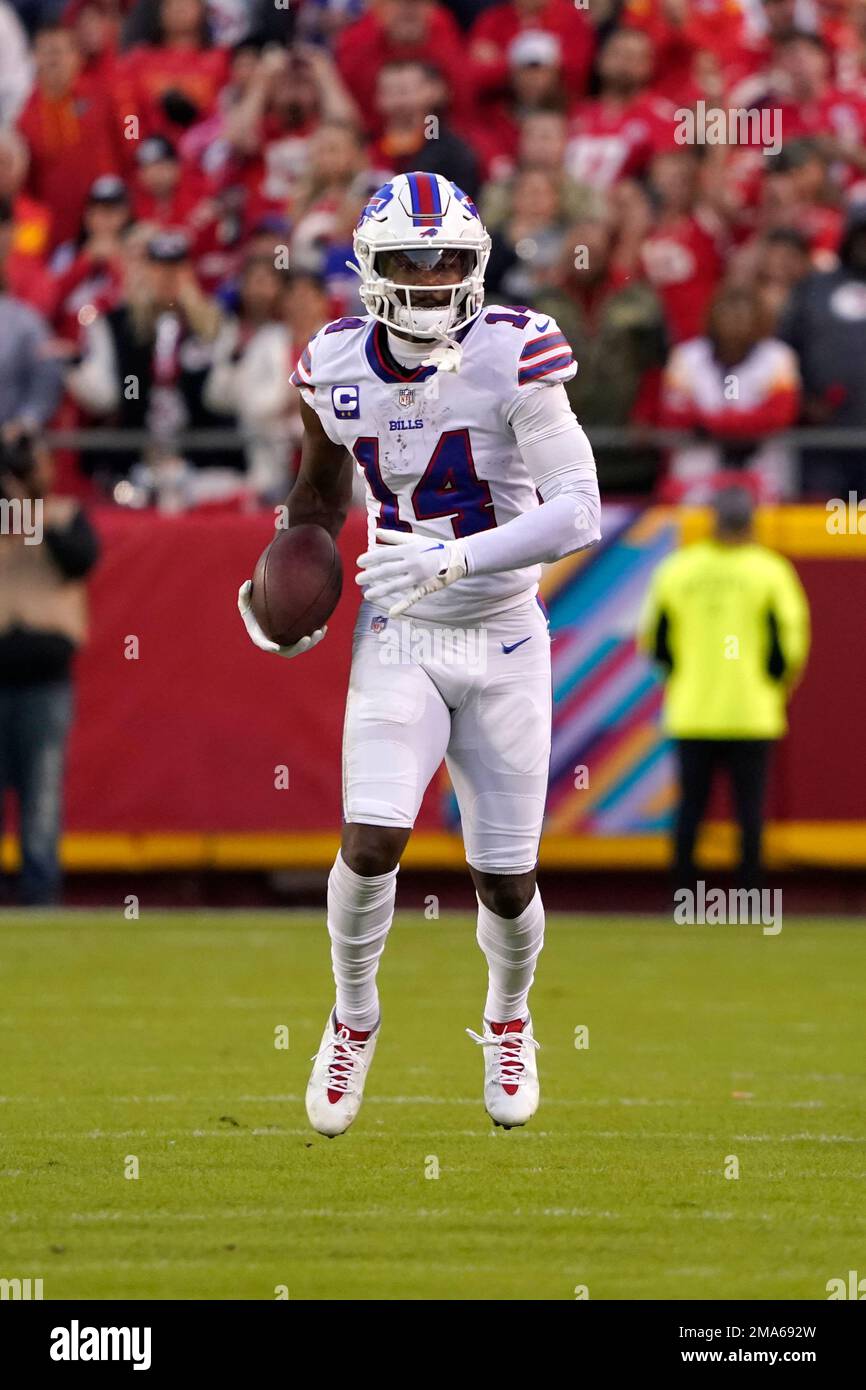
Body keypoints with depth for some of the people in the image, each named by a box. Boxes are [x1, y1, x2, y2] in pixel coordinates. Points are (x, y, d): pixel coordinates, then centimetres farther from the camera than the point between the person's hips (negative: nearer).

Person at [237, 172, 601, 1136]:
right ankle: (353, 1021, 9)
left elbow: (579, 513, -25)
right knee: (372, 842, -18)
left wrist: (453, 560, -35)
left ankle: (508, 1020, 38)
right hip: (398, 642, 1)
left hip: (503, 642, -1)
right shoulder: (340, 369, -5)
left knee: (506, 883, 5)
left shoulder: (511, 359, -18)